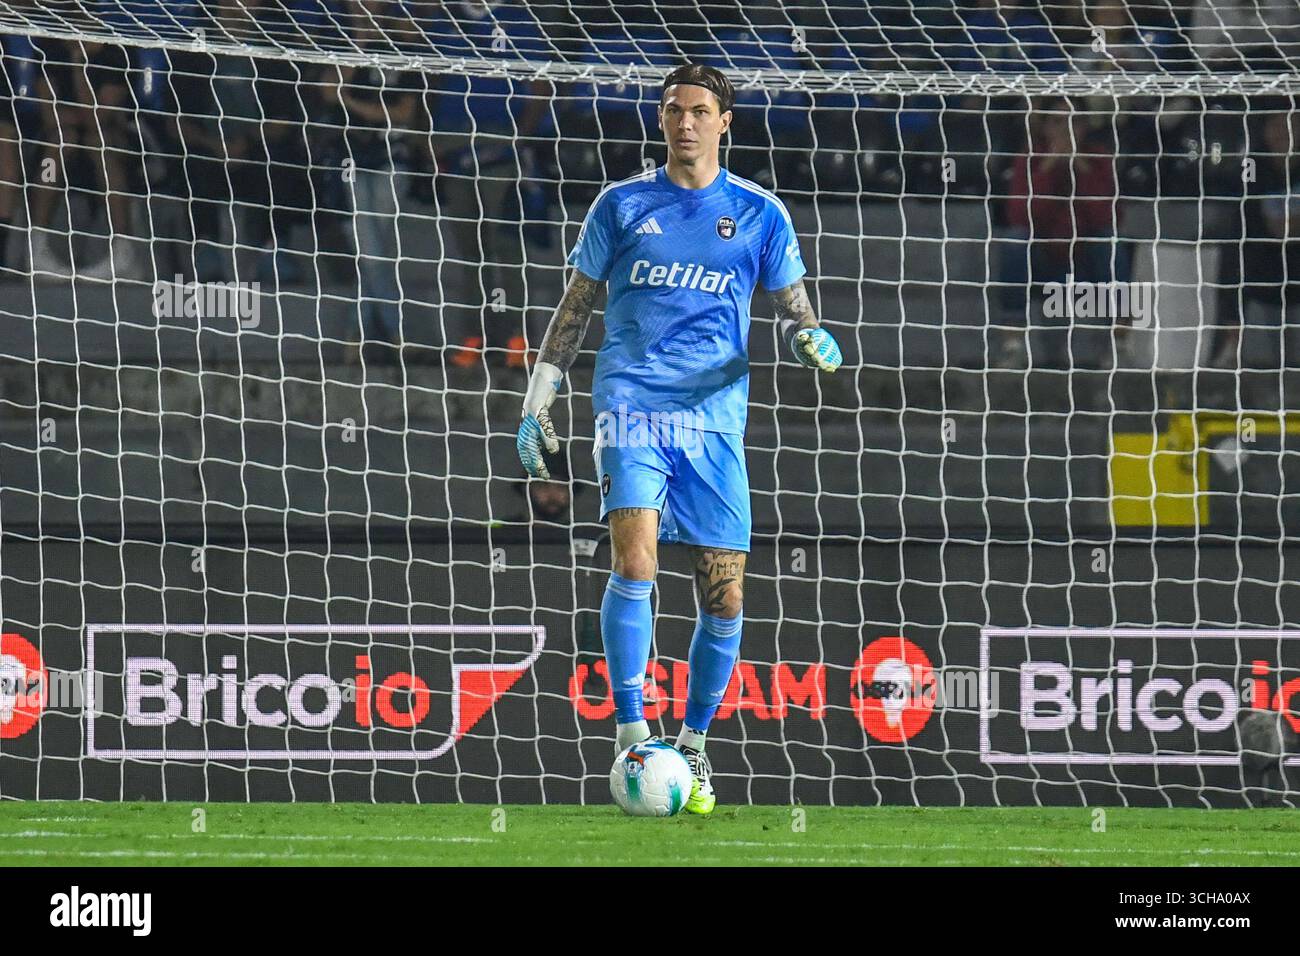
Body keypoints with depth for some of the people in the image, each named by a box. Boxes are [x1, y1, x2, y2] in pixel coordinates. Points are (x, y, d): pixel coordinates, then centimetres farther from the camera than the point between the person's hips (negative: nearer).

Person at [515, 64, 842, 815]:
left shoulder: (759, 214, 8)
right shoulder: (623, 205, 8)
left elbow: (794, 311, 12)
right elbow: (576, 308, 14)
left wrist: (814, 342, -12)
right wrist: (537, 402, 7)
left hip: (714, 416, 1)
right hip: (632, 406, -1)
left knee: (725, 598, -1)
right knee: (635, 561, -22)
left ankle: (693, 747, 17)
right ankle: (632, 736, -18)